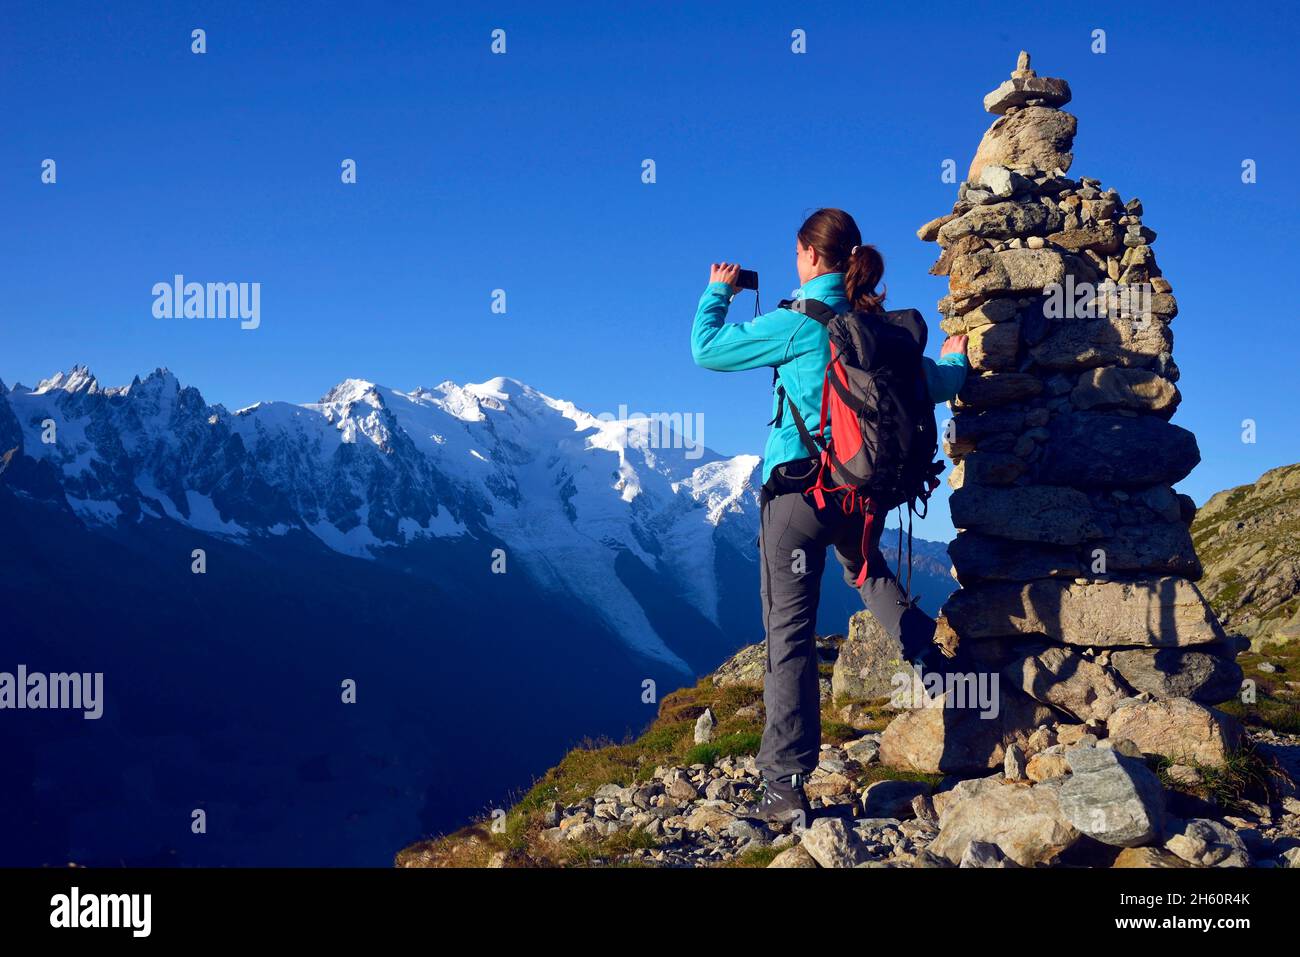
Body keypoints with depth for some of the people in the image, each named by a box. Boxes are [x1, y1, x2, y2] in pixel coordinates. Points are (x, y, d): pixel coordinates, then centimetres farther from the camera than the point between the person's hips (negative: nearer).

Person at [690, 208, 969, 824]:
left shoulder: (800, 321, -10)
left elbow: (708, 348, -6)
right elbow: (937, 385, 18)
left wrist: (719, 292, 12)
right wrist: (955, 359, 41)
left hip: (799, 485, -6)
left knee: (789, 631, -3)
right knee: (864, 565, 40)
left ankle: (784, 787, -2)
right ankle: (927, 647, 31)